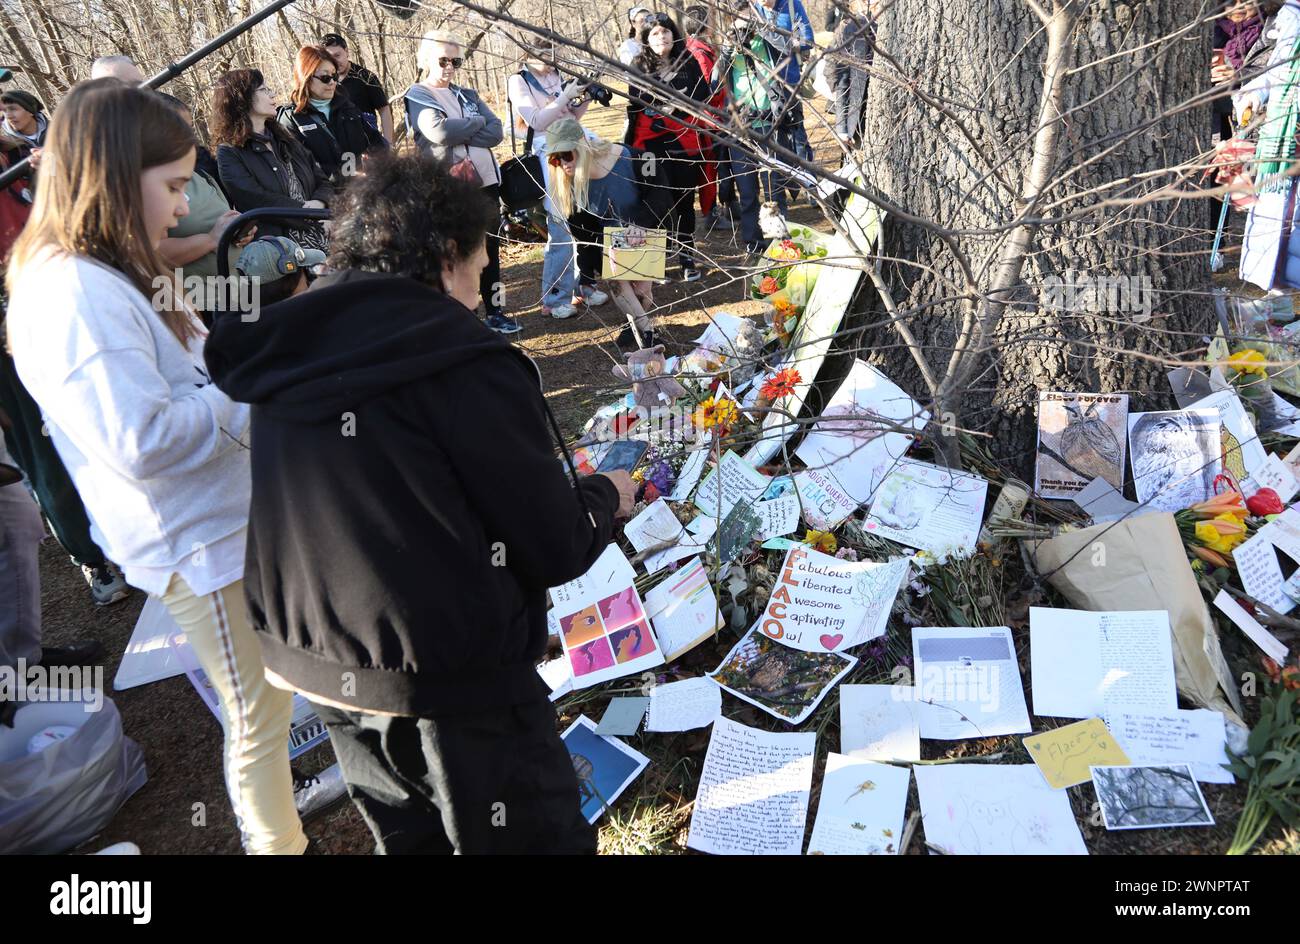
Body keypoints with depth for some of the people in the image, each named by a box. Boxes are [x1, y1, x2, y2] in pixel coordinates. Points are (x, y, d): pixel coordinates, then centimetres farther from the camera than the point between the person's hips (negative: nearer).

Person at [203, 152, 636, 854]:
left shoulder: (282, 349, 0)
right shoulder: (467, 366, -19)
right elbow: (554, 552, -15)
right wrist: (606, 496, 5)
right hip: (449, 682, -7)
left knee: (409, 837, 27)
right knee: (538, 837, 13)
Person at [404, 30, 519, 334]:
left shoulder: (468, 95, 17)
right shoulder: (417, 96, 1)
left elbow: (496, 133, 2)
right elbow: (440, 131, -19)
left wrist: (459, 137, -11)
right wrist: (478, 122, -5)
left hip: (485, 182, 5)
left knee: (490, 248, 10)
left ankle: (495, 310, 21)